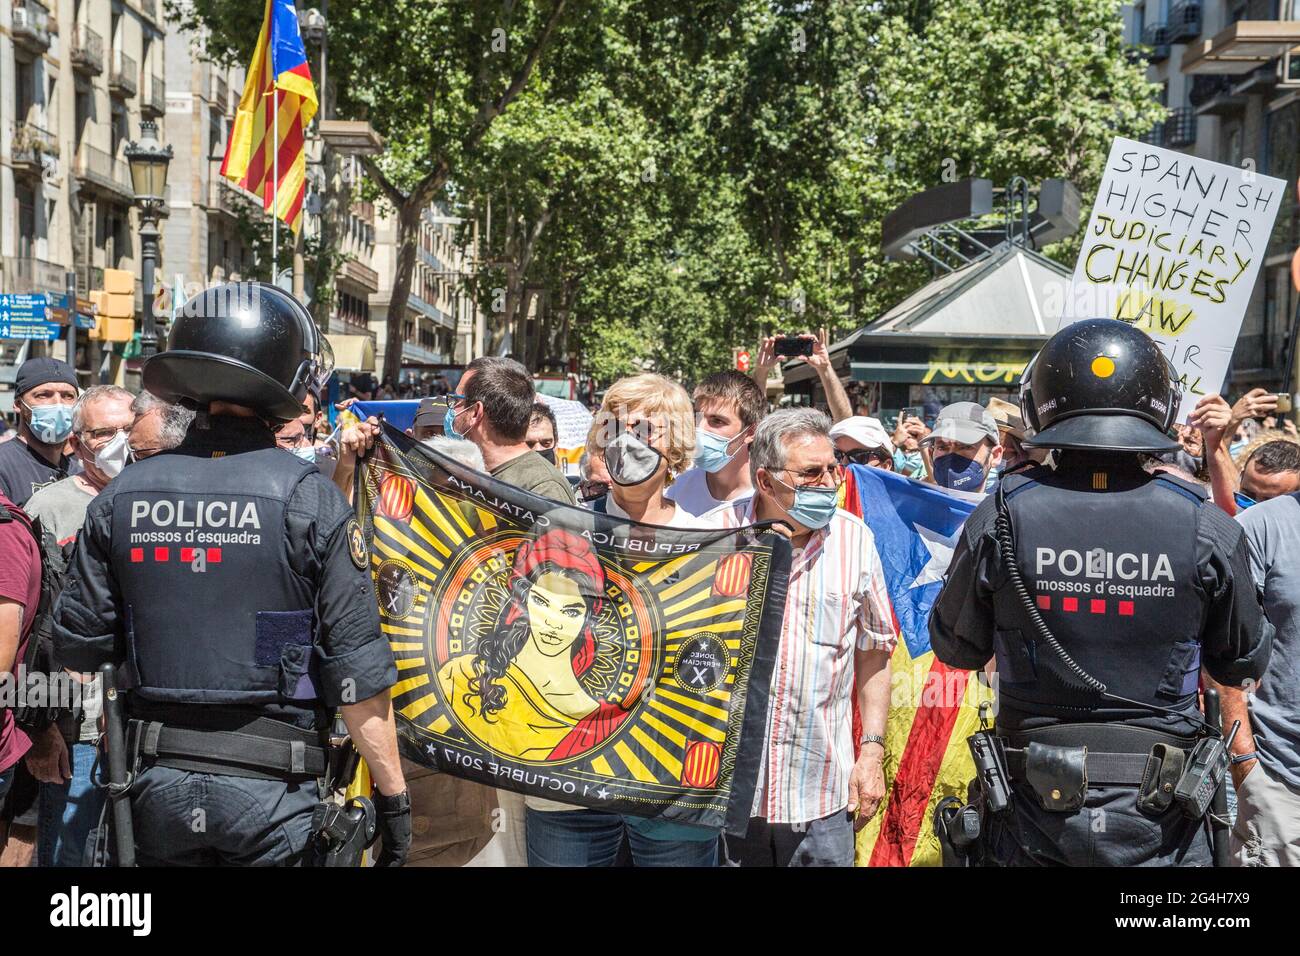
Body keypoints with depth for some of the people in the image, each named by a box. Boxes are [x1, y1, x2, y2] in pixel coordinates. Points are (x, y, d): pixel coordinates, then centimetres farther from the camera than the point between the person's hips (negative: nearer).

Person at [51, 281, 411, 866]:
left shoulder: (120, 498, 0)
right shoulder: (310, 499, -11)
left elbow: (76, 651, 4)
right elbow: (357, 671, -12)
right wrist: (393, 796, -4)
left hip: (158, 783, 4)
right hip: (272, 790, -3)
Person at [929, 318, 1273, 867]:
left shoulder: (1001, 519, -13)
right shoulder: (1206, 529, -12)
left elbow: (955, 647, 1)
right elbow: (1244, 664, 3)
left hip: (1036, 808, 0)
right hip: (1160, 821, 0)